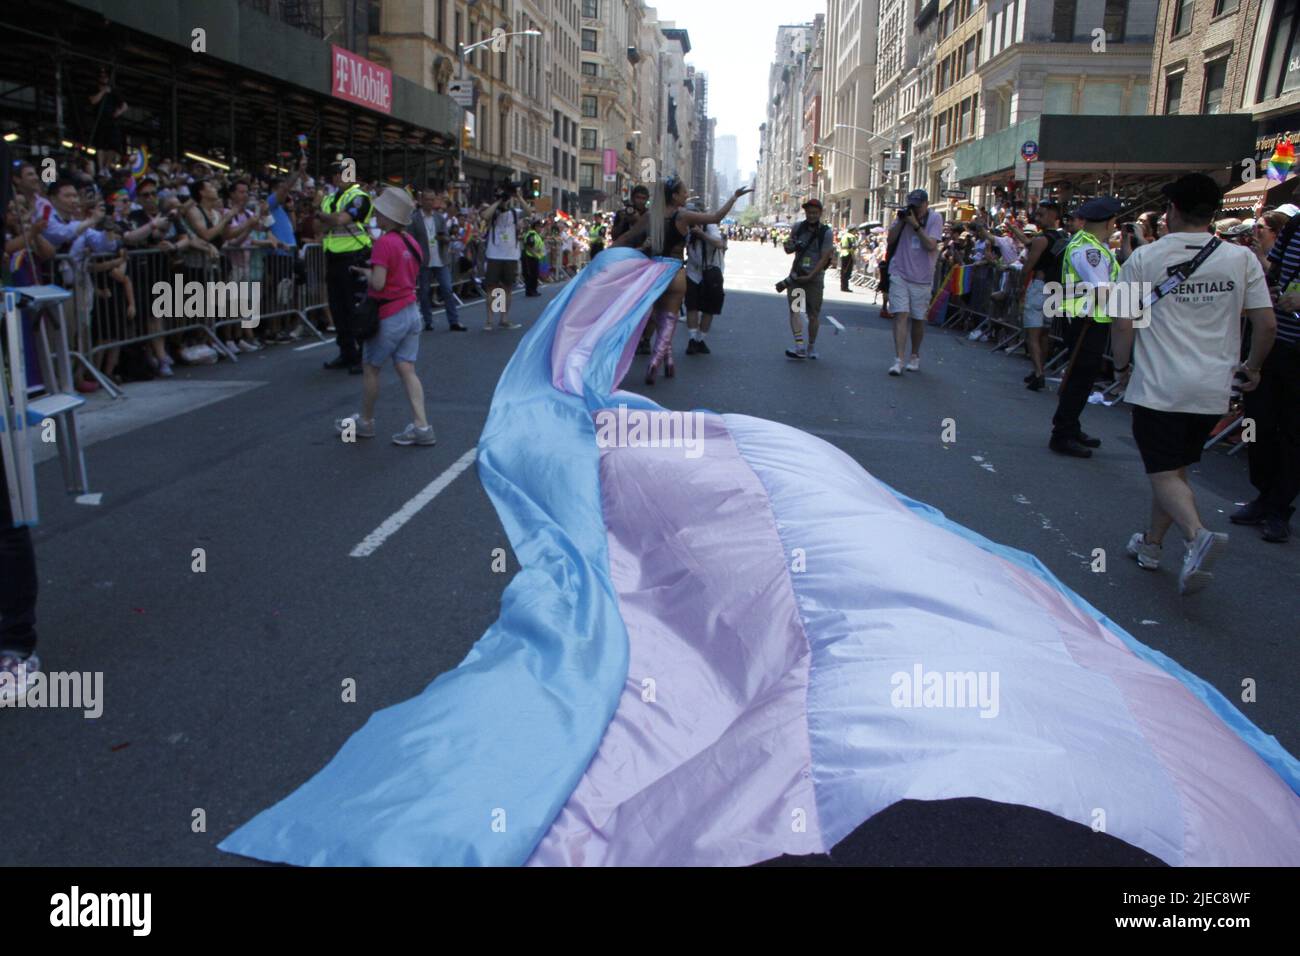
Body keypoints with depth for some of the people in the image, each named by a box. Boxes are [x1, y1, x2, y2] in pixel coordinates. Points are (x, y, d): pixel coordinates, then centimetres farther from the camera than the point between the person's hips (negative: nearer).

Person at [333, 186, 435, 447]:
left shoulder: (384, 242, -17)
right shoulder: (411, 242, 7)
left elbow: (378, 283, -23)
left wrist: (366, 272, -3)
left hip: (389, 316, -7)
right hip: (411, 311, 7)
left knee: (371, 369, 9)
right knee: (406, 370, 5)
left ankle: (365, 422, 24)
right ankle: (422, 427, -1)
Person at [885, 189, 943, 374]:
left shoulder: (935, 218, -2)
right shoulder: (904, 215, 6)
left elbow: (931, 245, -14)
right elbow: (890, 240, 3)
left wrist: (915, 225, -17)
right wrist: (900, 221, -9)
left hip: (922, 277, -1)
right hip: (900, 273, 1)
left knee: (918, 319, 9)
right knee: (901, 315, -10)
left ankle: (915, 356, 27)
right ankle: (898, 360, -14)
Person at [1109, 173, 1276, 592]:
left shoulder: (1143, 258, -5)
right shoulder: (1241, 258, 2)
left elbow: (1123, 323, -7)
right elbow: (1266, 324, 0)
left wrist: (1122, 366, 10)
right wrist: (1252, 367, 16)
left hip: (1157, 386, -3)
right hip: (1213, 389, 4)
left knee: (1165, 473, -1)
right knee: (1174, 467, 19)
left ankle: (1197, 535, -27)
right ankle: (1151, 543, 28)